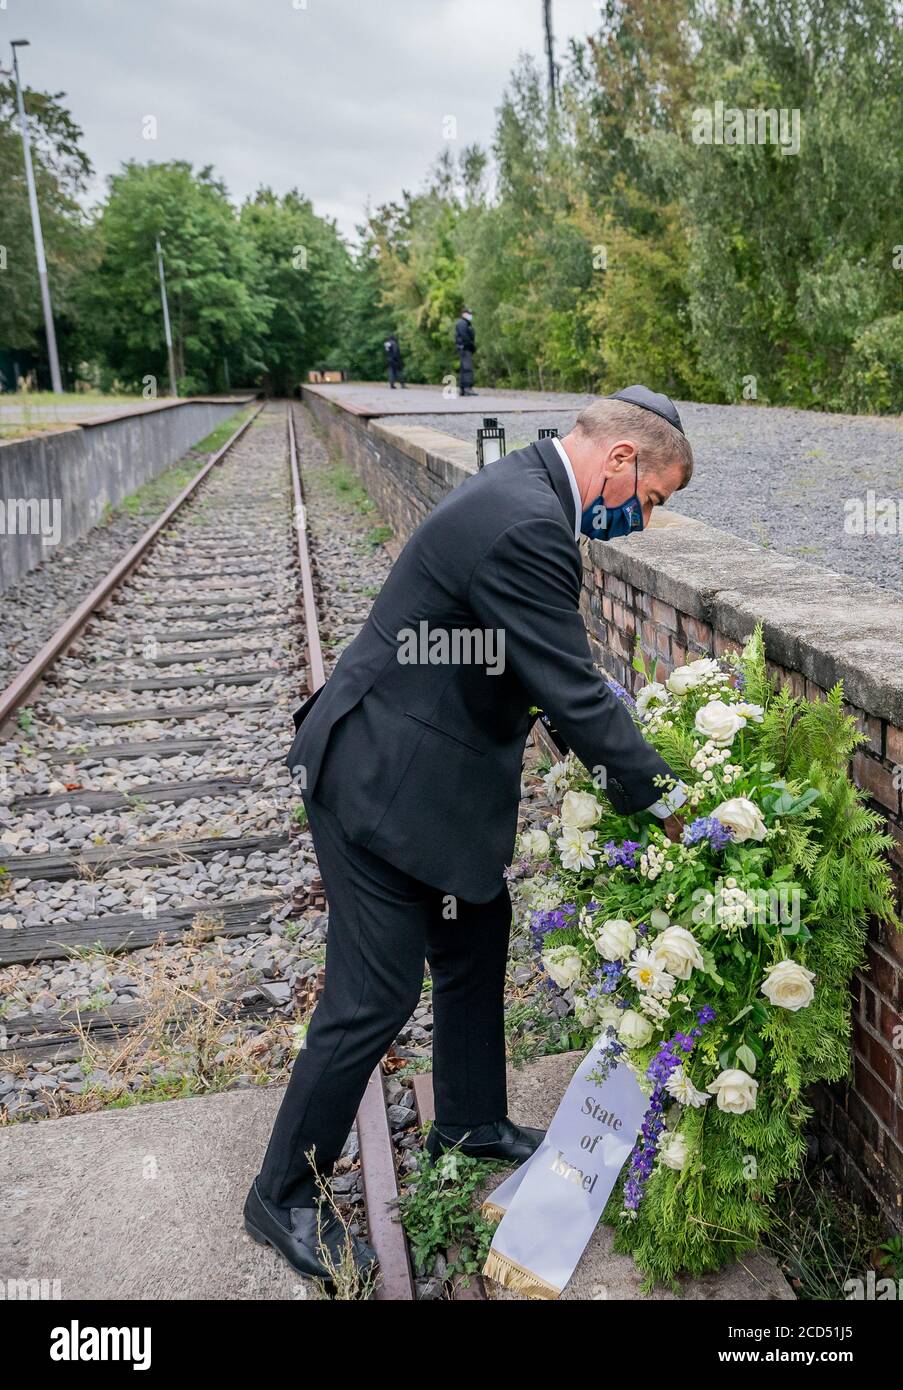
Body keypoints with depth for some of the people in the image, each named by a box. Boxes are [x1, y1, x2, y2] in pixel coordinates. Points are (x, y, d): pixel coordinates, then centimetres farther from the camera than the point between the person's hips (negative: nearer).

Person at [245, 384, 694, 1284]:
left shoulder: (523, 490, 8)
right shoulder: (528, 527, -26)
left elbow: (558, 674, 14)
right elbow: (575, 693, -24)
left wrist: (623, 767, 10)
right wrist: (663, 801, -13)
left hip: (422, 767, 11)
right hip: (381, 782, -11)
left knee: (476, 940, 21)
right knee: (375, 998, 1)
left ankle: (470, 1122, 43)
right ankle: (283, 1197, 23)